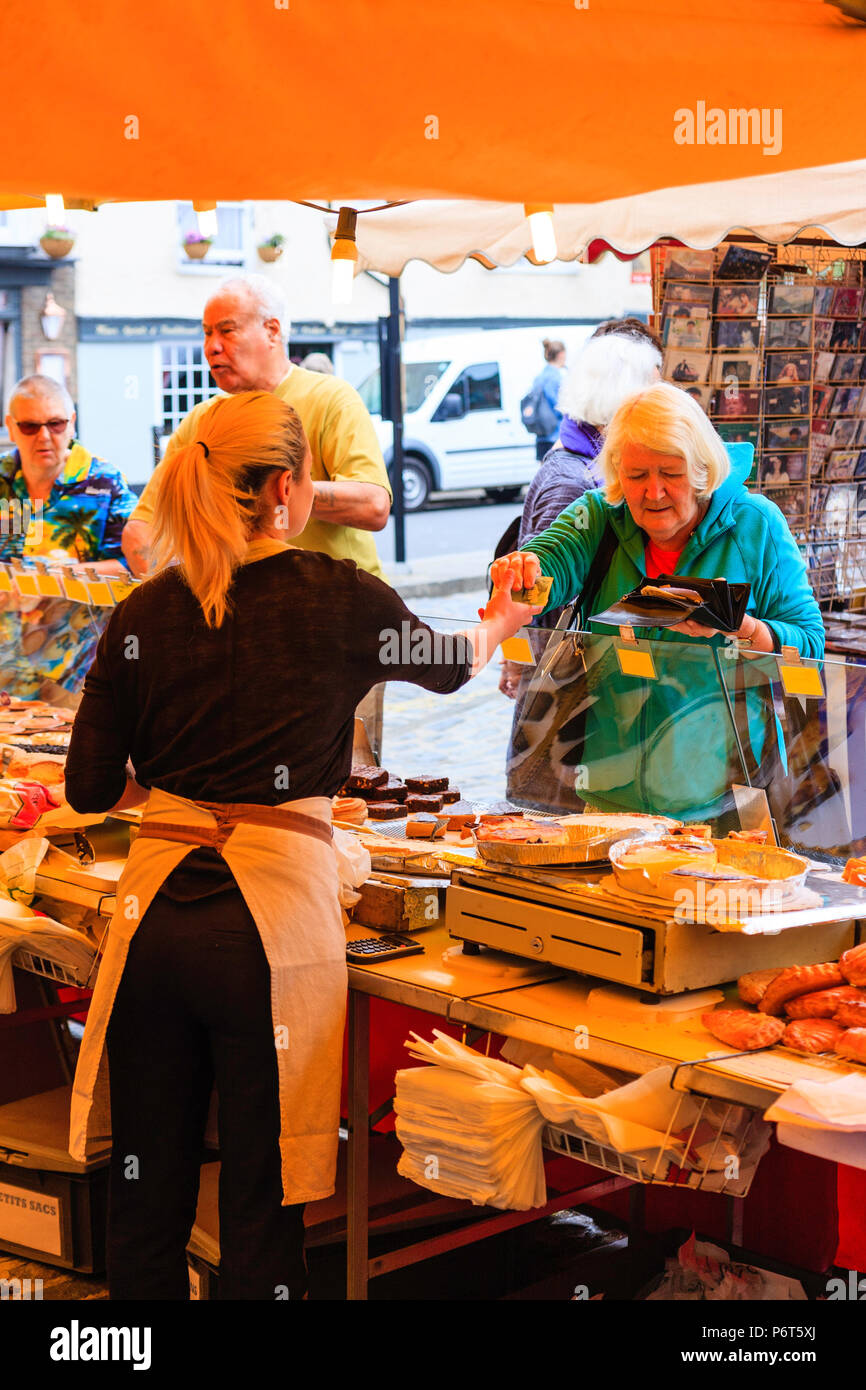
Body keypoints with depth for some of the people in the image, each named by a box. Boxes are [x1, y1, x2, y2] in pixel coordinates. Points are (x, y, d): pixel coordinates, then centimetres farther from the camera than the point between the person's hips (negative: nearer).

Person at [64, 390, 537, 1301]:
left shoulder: (142, 615, 3)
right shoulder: (337, 597, -4)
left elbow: (90, 787, 6)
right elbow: (446, 666, 17)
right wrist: (498, 622, 39)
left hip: (156, 911, 4)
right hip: (272, 910, -3)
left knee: (148, 1191, 14)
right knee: (261, 1200, 6)